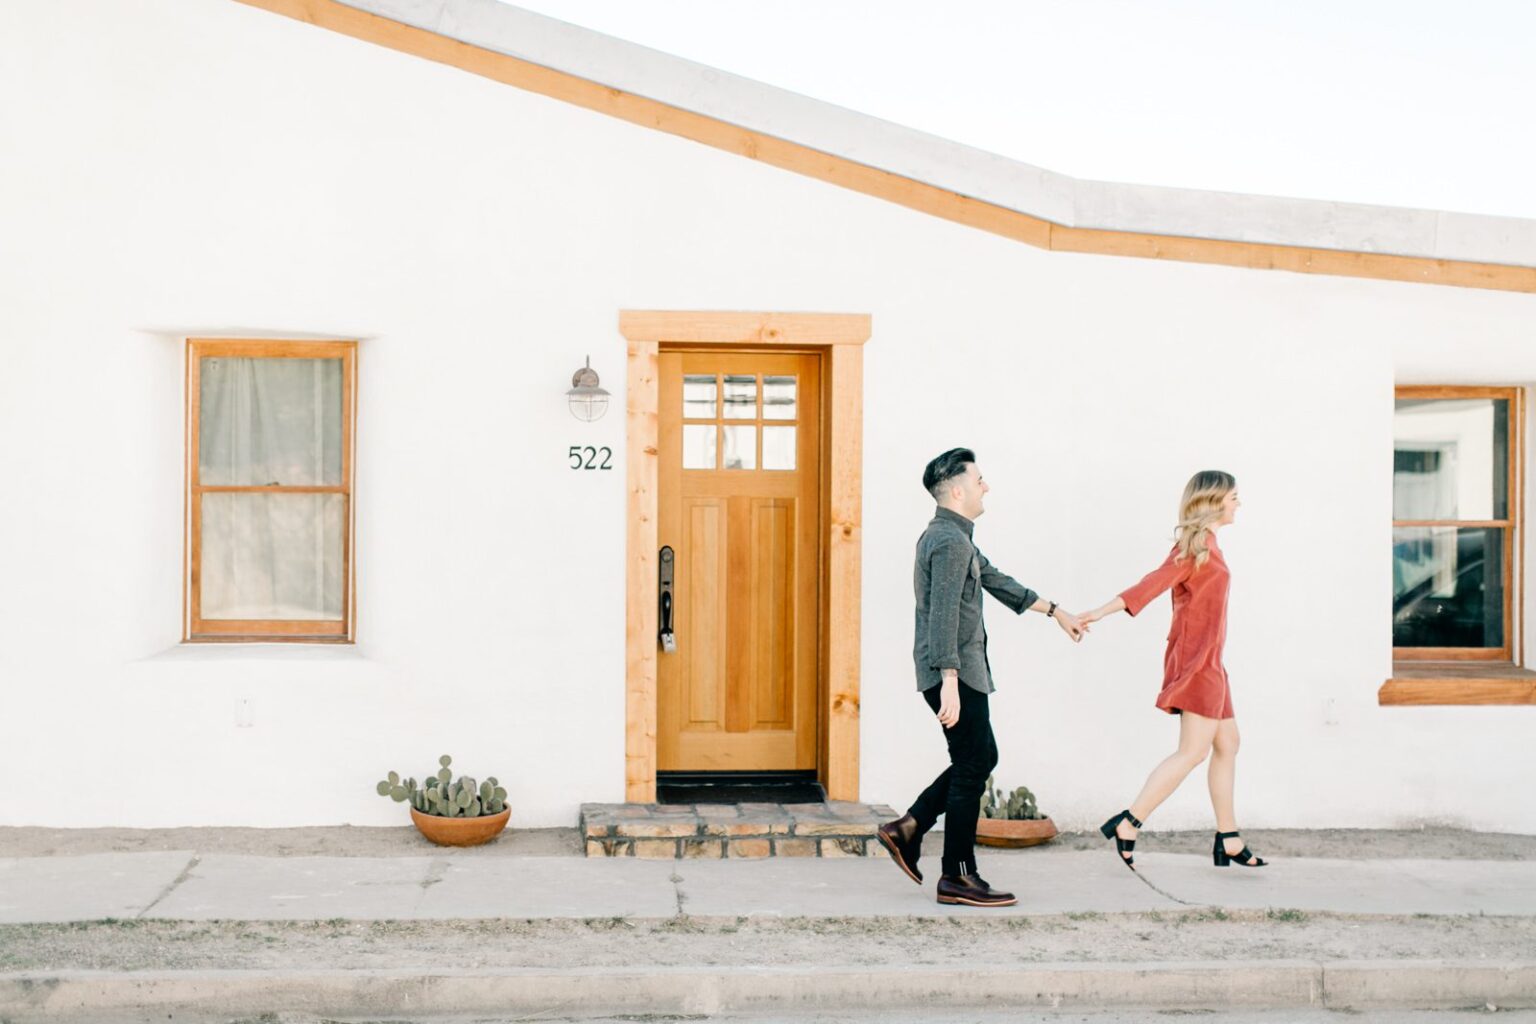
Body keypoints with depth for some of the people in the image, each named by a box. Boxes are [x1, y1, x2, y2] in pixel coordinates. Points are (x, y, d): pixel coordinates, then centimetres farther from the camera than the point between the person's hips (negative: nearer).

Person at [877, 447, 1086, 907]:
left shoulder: (953, 537, 17)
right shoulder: (949, 541, -17)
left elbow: (996, 580, 27)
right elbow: (943, 615, -25)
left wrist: (1054, 611, 31)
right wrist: (950, 682, -30)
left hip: (961, 671, 10)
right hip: (954, 673, -10)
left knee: (980, 758, 16)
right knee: (972, 768, -4)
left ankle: (907, 828, 17)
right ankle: (958, 877, 4)